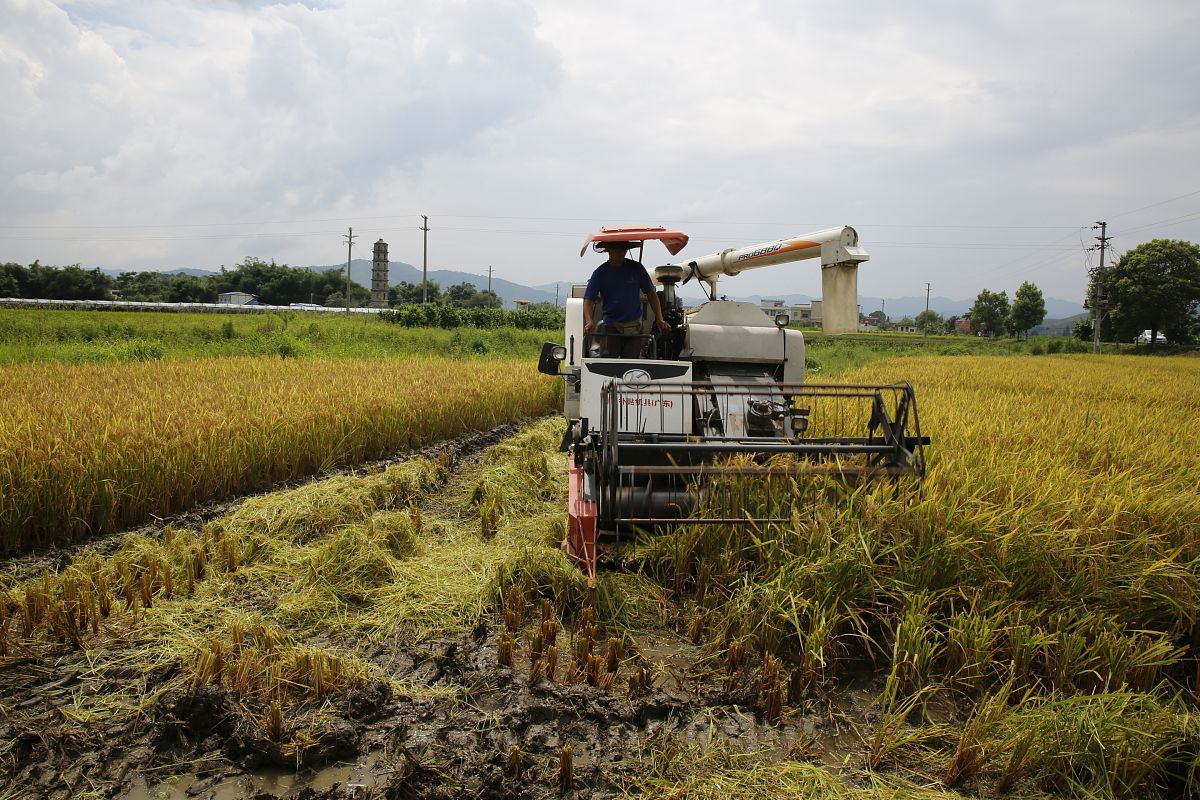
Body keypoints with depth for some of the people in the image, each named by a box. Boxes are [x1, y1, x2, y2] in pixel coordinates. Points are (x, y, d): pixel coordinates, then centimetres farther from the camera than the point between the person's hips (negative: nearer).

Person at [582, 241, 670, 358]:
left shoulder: (636, 268, 5)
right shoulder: (600, 273, 1)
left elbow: (651, 294, 10)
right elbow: (588, 300, -4)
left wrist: (660, 319, -1)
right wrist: (589, 321, -23)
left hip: (634, 327, 1)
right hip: (610, 326, -1)